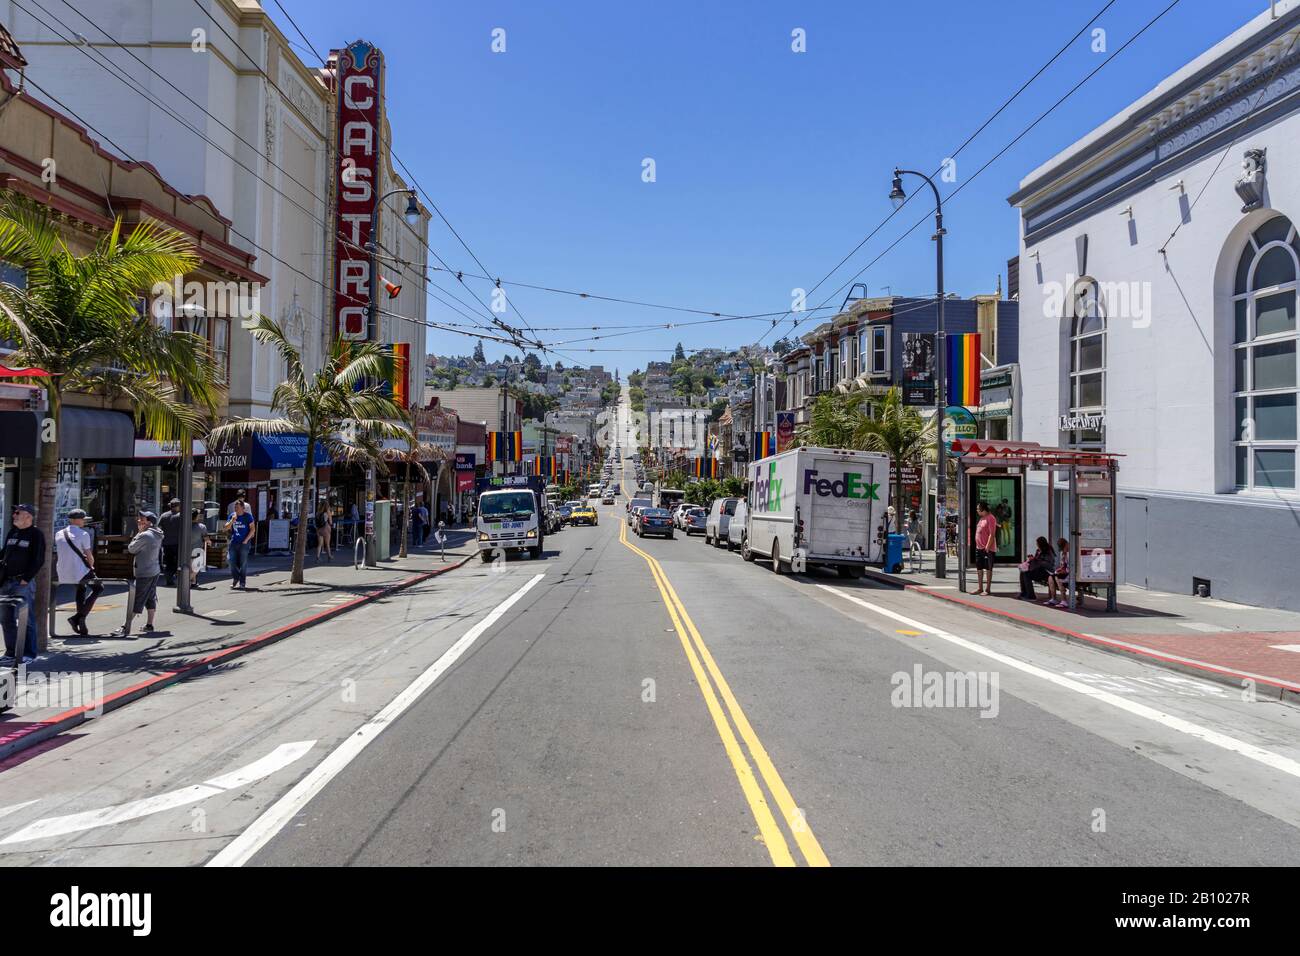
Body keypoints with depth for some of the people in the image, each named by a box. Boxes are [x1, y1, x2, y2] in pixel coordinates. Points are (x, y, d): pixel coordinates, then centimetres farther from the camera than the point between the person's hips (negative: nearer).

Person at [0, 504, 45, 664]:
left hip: (24, 583, -7)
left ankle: (29, 654, 1)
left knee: (27, 619, -5)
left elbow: (38, 560, -13)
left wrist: (25, 579, -17)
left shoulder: (36, 534, -7)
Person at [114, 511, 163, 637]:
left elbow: (131, 549, -8)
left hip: (144, 573, -9)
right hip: (155, 571, 9)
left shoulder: (145, 535, -19)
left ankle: (126, 628, -3)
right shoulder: (157, 535, 8)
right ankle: (149, 625, 20)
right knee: (151, 598, 14)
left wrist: (139, 532, -3)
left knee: (135, 600, -5)